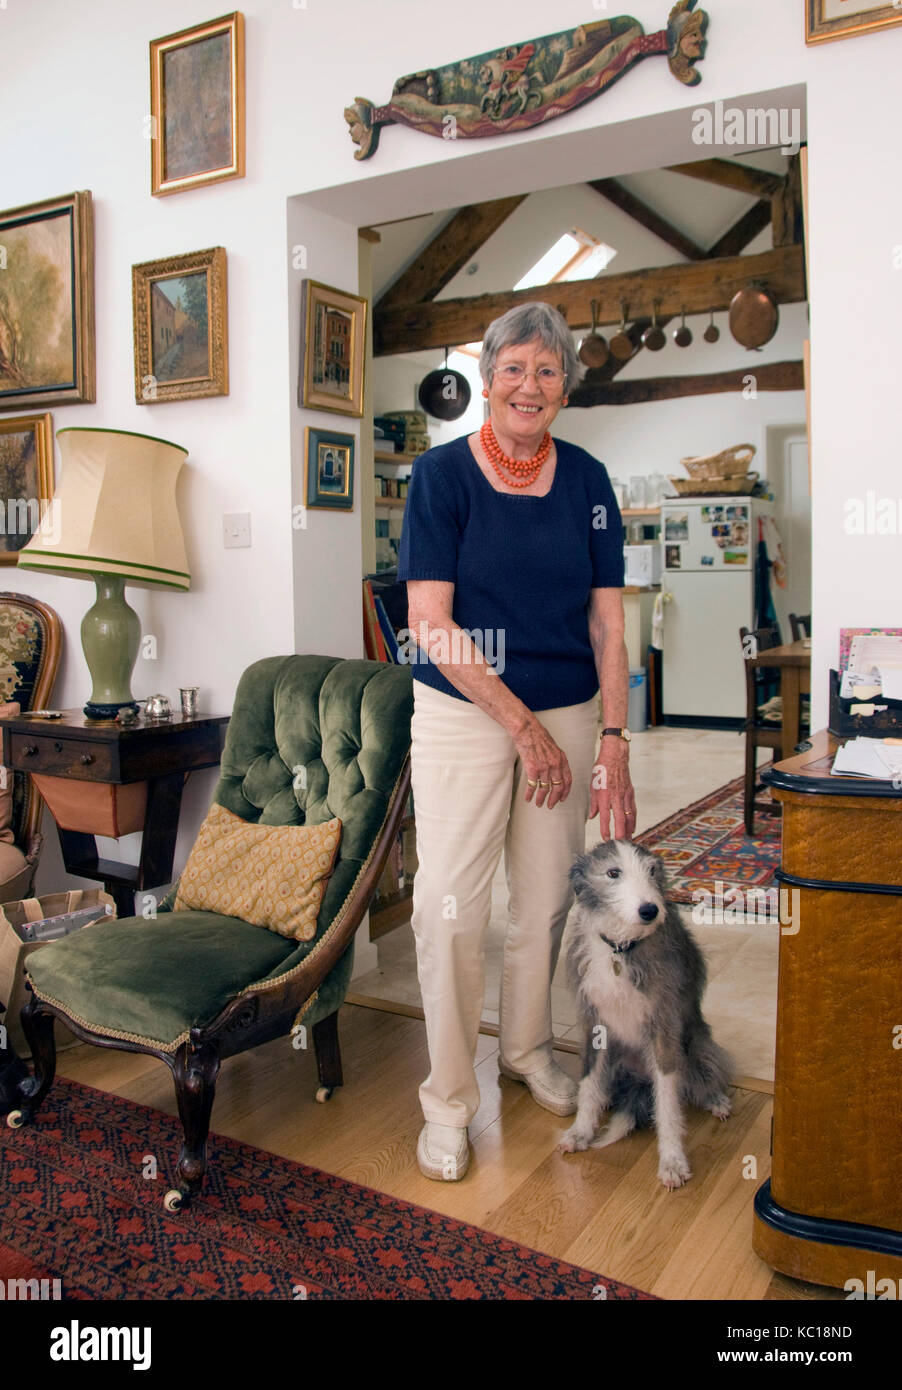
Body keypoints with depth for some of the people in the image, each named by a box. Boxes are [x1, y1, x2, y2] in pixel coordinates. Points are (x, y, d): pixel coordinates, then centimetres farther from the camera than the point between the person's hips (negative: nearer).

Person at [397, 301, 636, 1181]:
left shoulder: (587, 481, 4)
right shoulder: (442, 474, -6)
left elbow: (607, 625, 3)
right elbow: (432, 627, -12)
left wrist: (612, 743, -5)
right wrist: (525, 727, -13)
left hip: (567, 716, 4)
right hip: (463, 715, -3)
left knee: (547, 898, 12)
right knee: (450, 903, -4)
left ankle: (527, 1049, 37)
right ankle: (447, 1099, 14)